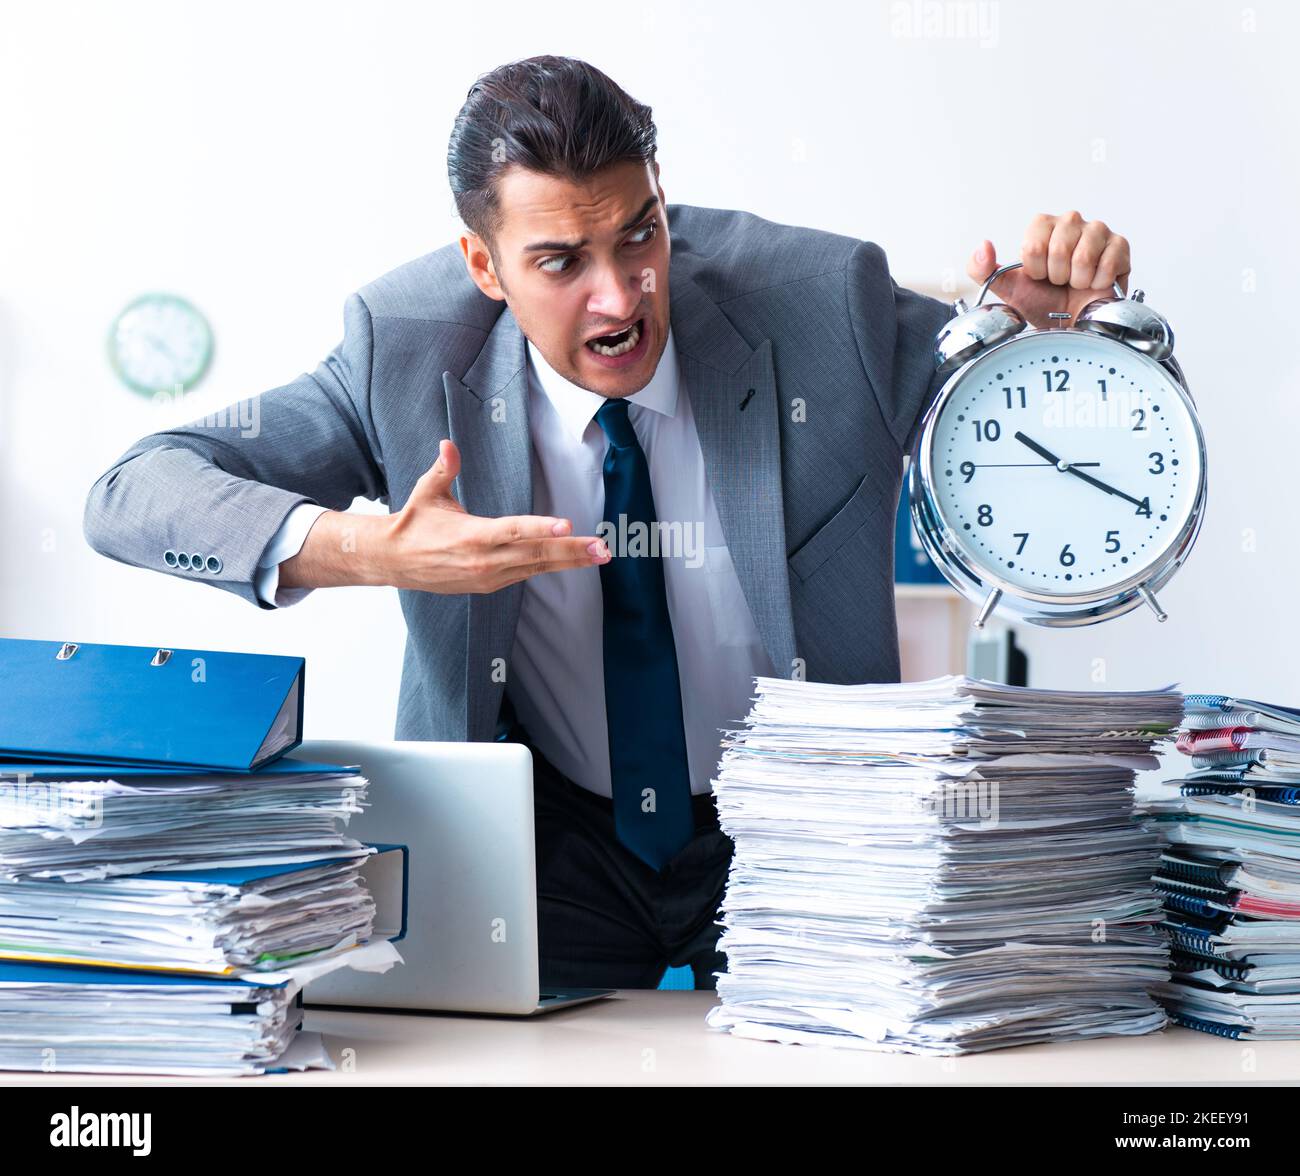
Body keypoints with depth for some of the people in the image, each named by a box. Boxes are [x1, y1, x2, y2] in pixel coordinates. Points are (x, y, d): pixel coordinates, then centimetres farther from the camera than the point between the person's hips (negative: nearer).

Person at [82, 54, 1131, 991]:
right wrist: (360, 552, -34)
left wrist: (1055, 318, -24)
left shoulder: (824, 306, -14)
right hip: (547, 844, 0)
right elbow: (131, 497, -17)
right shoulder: (412, 352, -14)